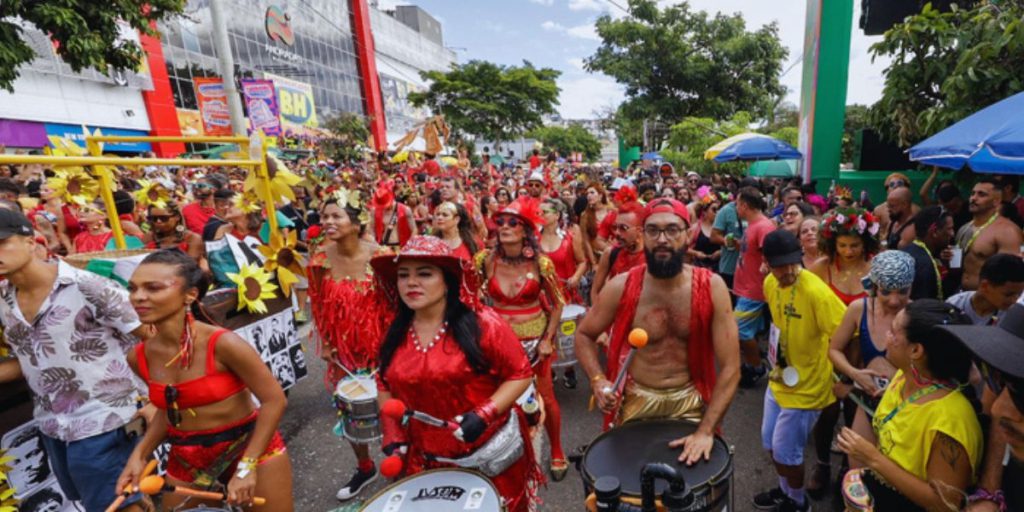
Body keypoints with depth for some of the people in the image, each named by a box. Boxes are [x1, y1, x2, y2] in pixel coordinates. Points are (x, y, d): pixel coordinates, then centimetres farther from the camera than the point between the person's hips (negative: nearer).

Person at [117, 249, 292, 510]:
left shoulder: (222, 343, -24)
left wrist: (246, 467, -19)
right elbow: (170, 408, 11)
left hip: (251, 446, -4)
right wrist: (140, 454, -2)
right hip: (186, 460, 5)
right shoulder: (139, 357, -6)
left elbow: (274, 400, -20)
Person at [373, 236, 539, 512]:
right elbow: (387, 385, 11)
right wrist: (393, 436, 2)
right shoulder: (395, 333, -3)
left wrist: (484, 414, -23)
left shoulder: (482, 323, -18)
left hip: (490, 452, -3)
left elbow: (520, 375, -12)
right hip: (427, 458, 4)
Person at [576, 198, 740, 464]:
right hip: (636, 400, 0)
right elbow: (584, 335, 0)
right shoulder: (621, 287, -16)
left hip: (690, 400, 1)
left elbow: (729, 367, -12)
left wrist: (706, 430, -18)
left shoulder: (711, 287, -15)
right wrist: (598, 381, -16)